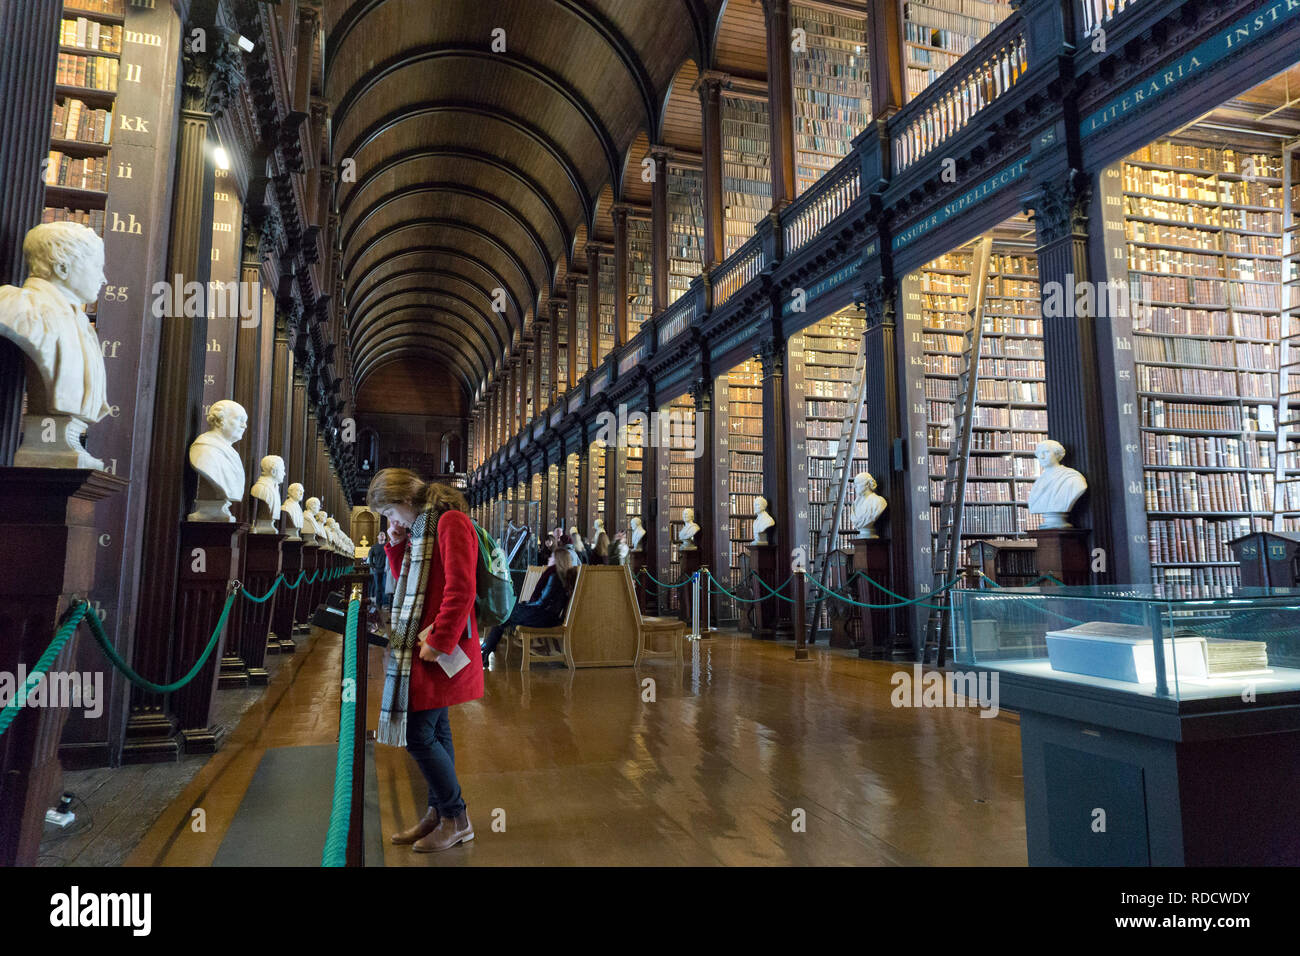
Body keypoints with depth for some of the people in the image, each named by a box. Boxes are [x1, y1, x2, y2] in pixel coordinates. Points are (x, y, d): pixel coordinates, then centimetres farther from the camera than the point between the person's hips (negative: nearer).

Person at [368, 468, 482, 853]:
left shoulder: (451, 522, -15)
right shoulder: (418, 528, 15)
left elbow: (460, 589, -22)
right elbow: (405, 582, 23)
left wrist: (438, 641, -21)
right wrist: (396, 545, 8)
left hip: (439, 650, -9)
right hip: (419, 647, 9)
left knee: (418, 734, -5)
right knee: (435, 731, 15)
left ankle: (457, 819, 10)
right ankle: (437, 814, 27)